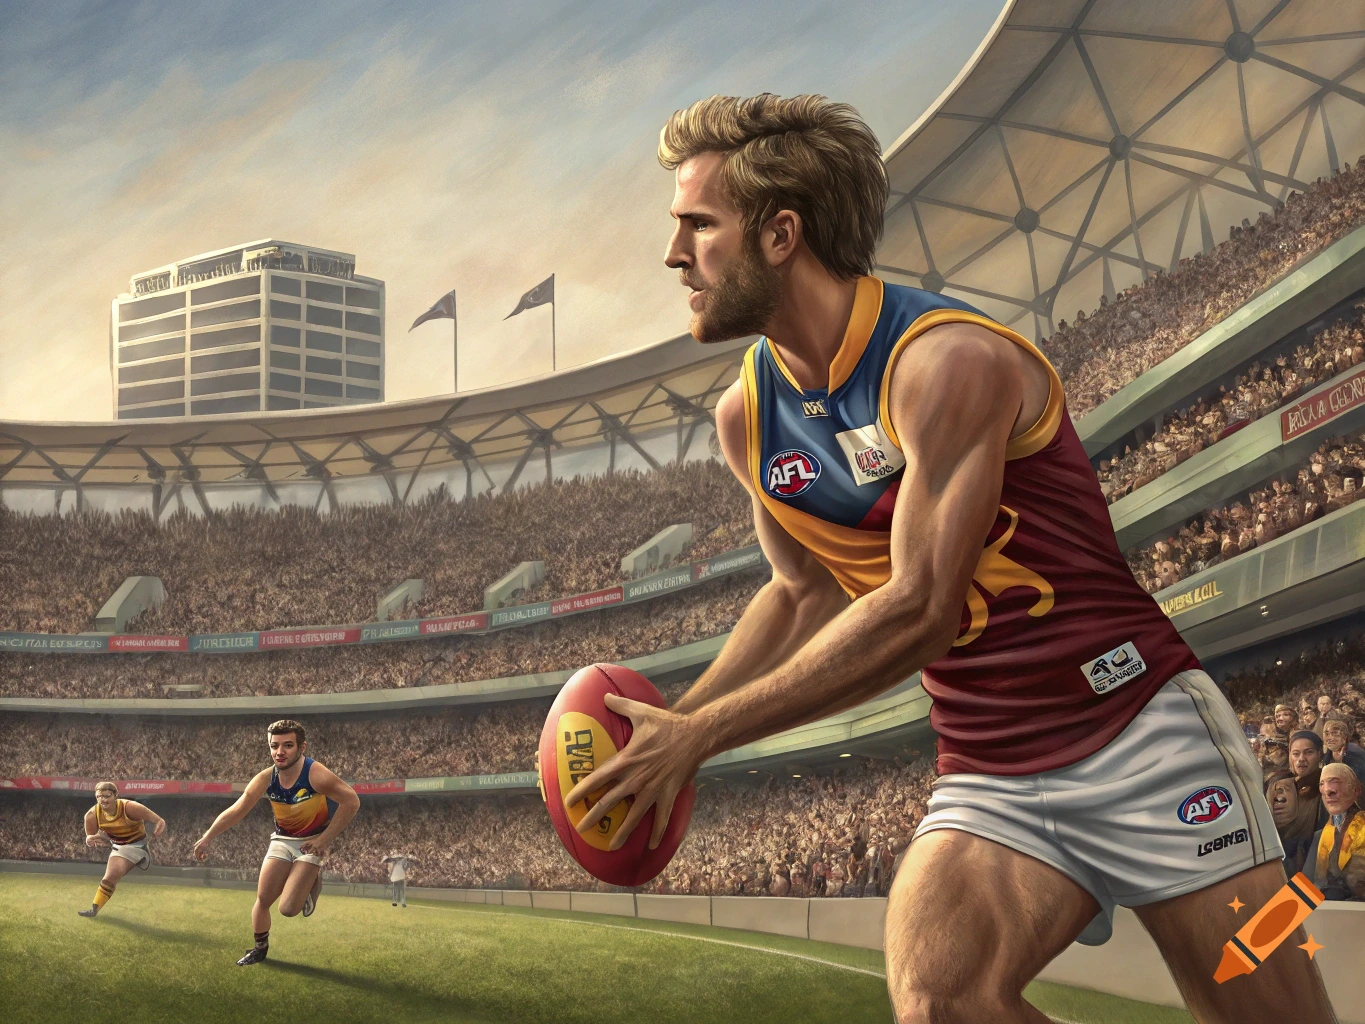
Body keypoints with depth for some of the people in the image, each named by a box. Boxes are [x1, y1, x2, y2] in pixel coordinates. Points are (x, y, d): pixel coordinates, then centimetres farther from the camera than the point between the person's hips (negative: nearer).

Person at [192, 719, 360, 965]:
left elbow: (351, 801, -28)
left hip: (312, 841, -4)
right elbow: (235, 812, -6)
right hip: (282, 839, 4)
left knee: (288, 908, -15)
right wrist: (206, 839, -11)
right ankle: (260, 948, 26)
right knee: (263, 899, 1)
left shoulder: (315, 774, -27)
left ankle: (312, 884, 17)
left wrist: (325, 839, -27)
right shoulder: (265, 779, -14)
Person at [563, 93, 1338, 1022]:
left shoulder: (948, 361, -19)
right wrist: (671, 722, 5)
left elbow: (917, 610, -23)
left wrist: (702, 735, -19)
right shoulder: (746, 419, 4)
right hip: (988, 780, 5)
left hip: (1142, 737, -5)